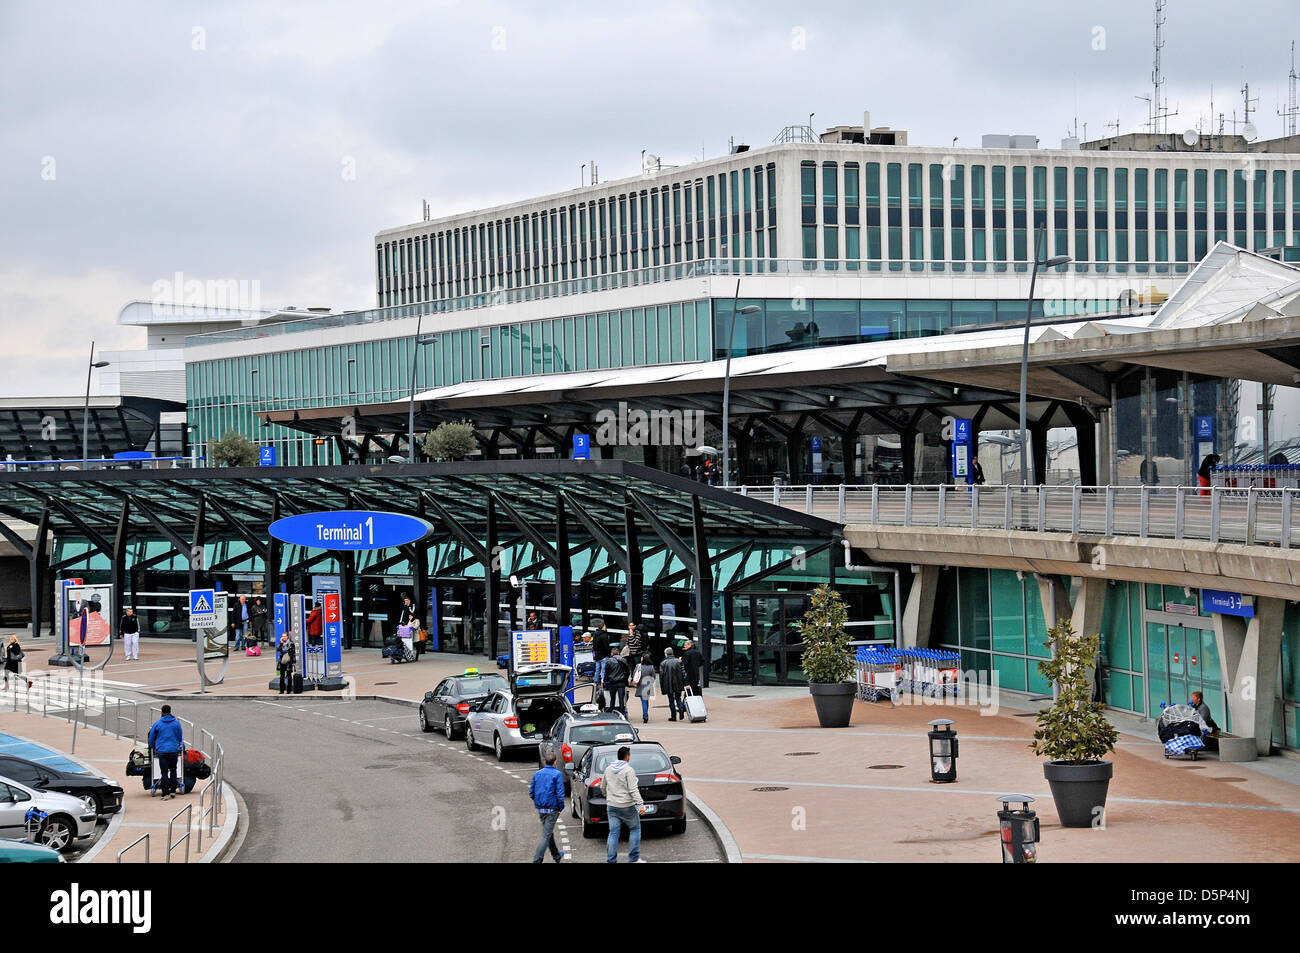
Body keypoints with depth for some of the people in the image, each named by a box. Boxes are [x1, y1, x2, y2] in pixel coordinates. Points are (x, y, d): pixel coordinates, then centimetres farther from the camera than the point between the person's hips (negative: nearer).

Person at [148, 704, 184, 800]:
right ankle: (173, 791, 15)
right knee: (173, 771, 14)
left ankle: (166, 794, -7)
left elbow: (151, 739, 9)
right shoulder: (176, 723, 4)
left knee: (164, 772, -2)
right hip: (174, 751, 2)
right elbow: (180, 737, 15)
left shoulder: (157, 724, 0)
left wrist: (153, 748, 26)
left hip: (162, 751, -2)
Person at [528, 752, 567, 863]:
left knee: (549, 833, 21)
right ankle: (537, 860, -14)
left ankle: (557, 856, 38)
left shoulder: (537, 774, 5)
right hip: (552, 809, -6)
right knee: (546, 836, -5)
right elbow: (560, 794, -16)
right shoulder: (557, 774, -11)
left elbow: (531, 793, 7)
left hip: (540, 809, 6)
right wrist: (561, 808, -3)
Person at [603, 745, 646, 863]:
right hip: (627, 806, -5)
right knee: (635, 829, 10)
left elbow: (602, 787, 19)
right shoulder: (628, 770, -12)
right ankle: (634, 859, 9)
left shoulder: (608, 769, 8)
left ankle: (611, 860, 2)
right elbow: (633, 790, -19)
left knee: (613, 833, 5)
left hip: (612, 806, 5)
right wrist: (640, 804, -19)